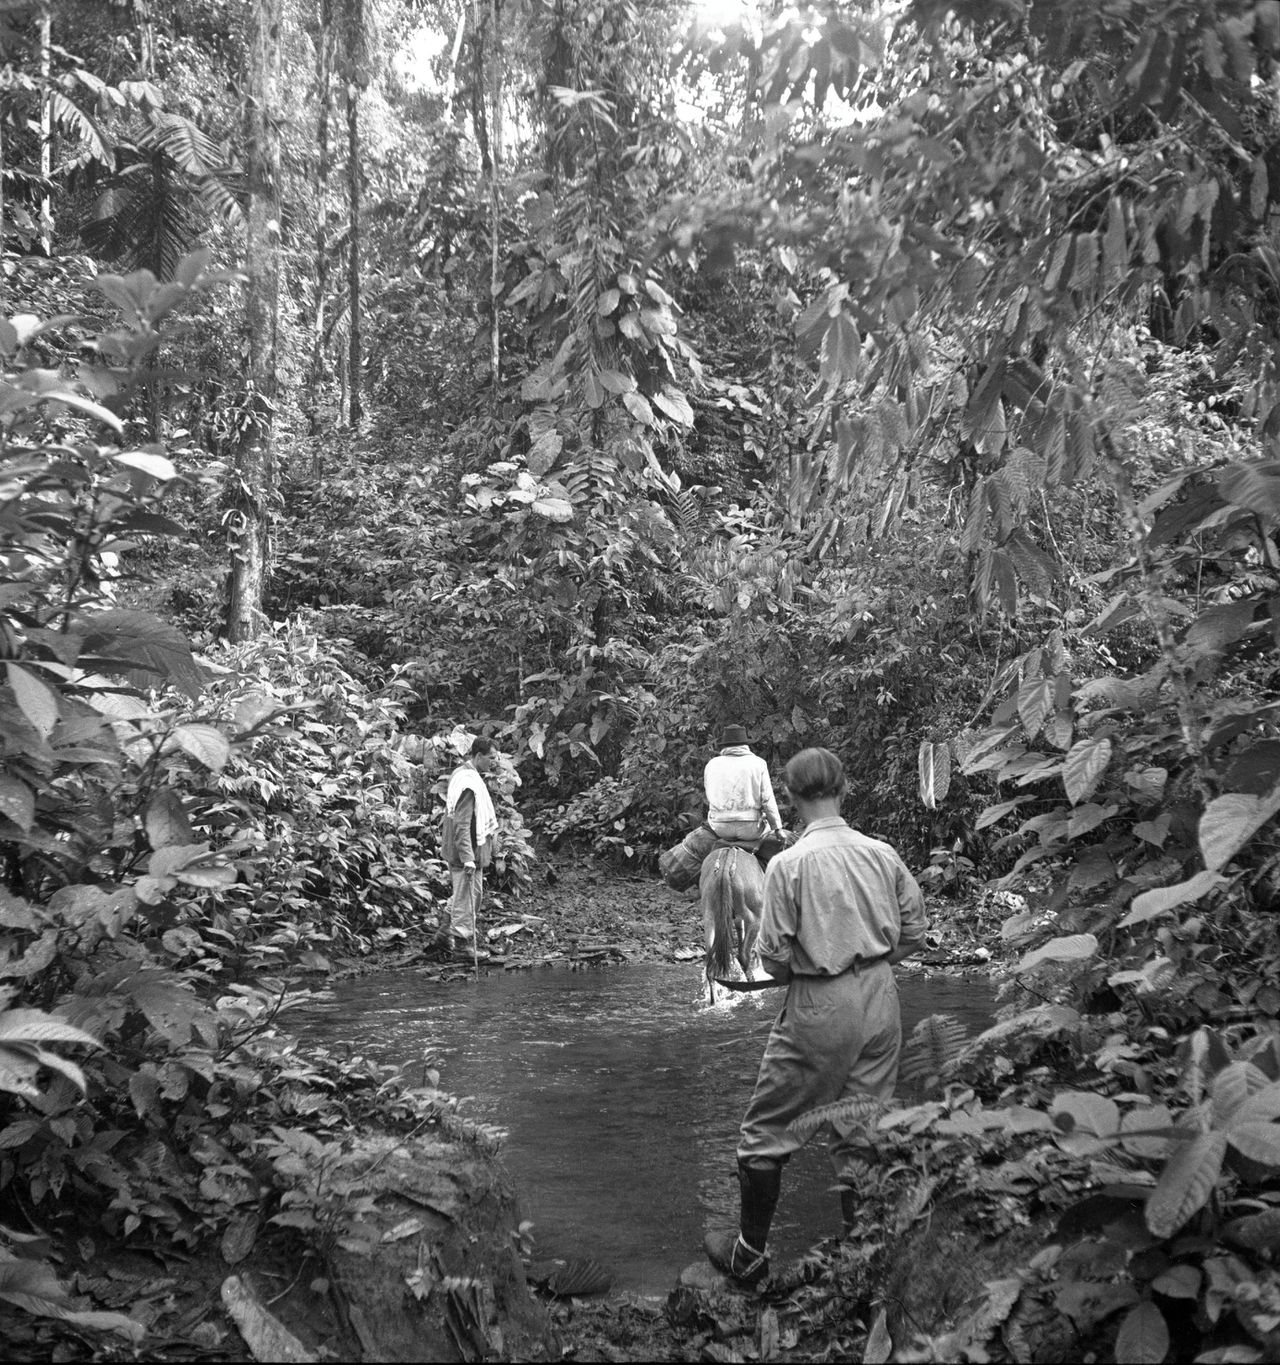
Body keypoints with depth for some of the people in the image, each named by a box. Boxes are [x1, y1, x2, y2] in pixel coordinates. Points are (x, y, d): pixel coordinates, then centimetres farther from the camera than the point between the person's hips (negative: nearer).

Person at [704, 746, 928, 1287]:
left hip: (819, 1007, -4)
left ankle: (750, 1253, 23)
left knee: (766, 1129, 12)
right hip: (880, 1000, 5)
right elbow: (914, 931, 6)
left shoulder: (789, 863, -14)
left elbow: (774, 957, -12)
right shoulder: (882, 854, -2)